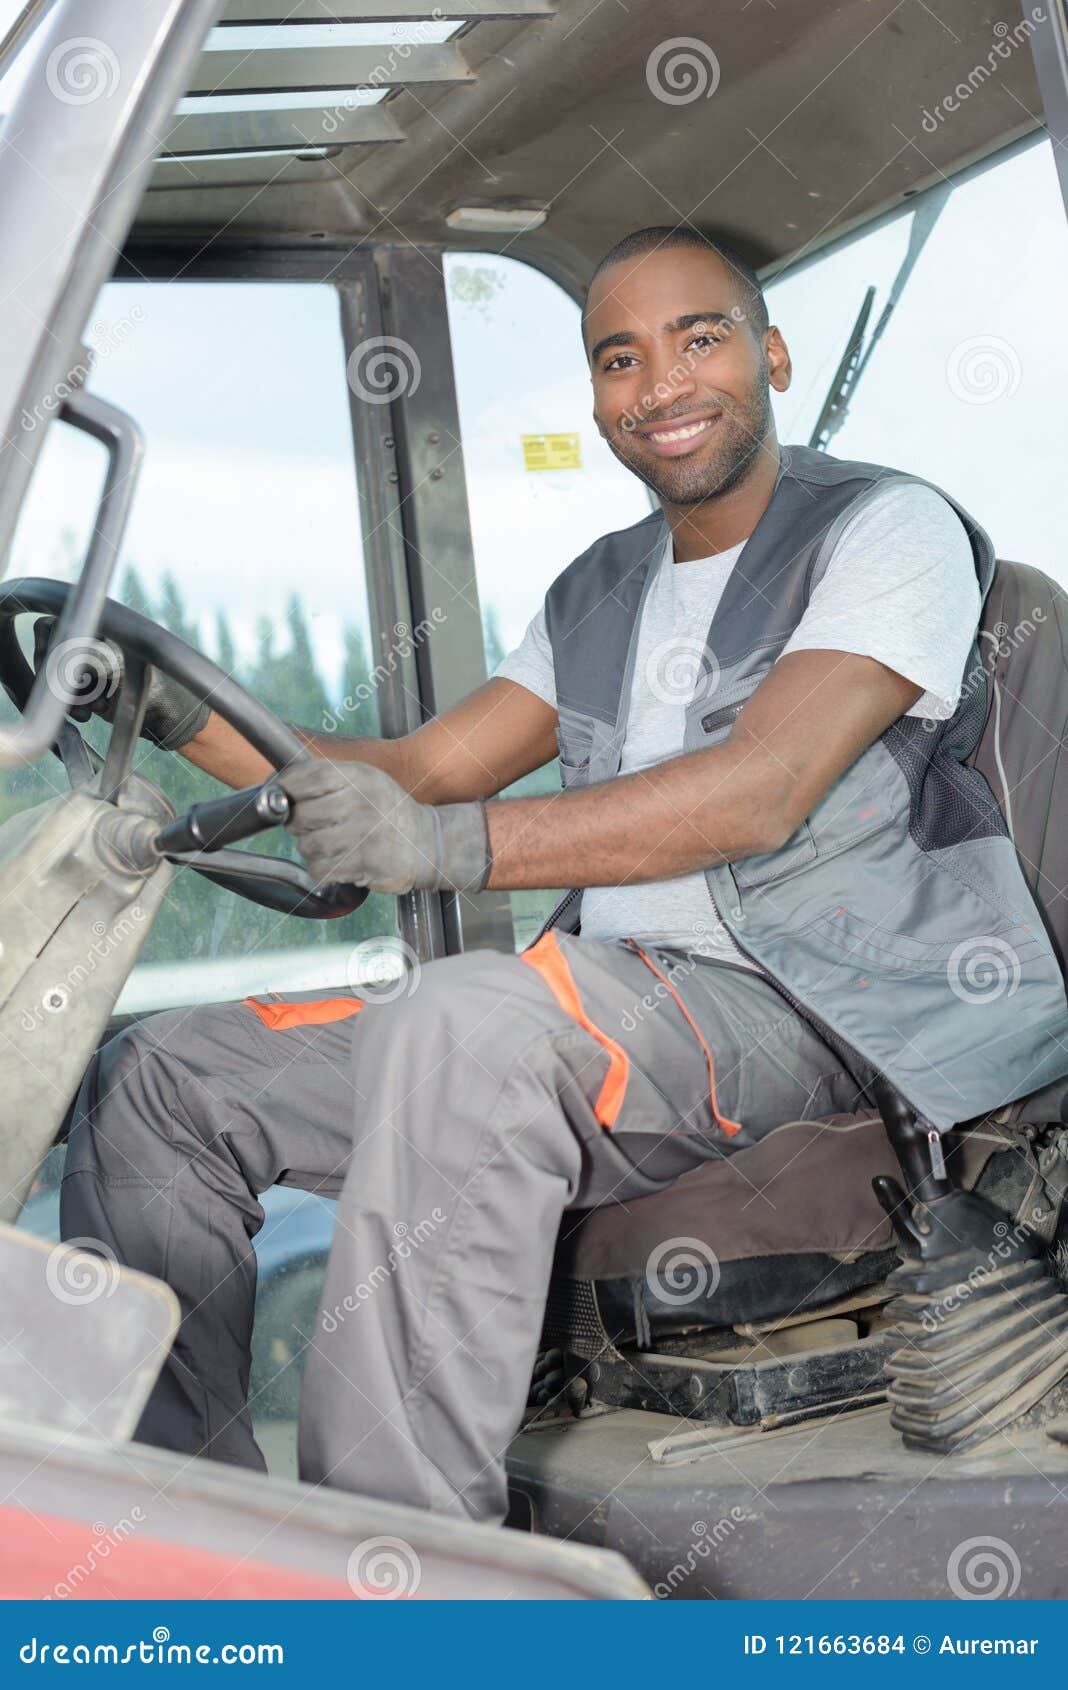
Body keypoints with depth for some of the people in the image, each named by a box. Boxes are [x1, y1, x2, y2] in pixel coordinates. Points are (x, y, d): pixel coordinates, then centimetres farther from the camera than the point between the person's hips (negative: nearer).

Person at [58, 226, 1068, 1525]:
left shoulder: (887, 529, -3)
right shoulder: (597, 592, 21)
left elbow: (761, 795, -19)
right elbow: (422, 768, 20)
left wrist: (452, 846, -33)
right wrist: (178, 711, 7)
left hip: (822, 1014, -7)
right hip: (609, 1017, 8)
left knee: (465, 1024, -38)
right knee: (159, 1079, 0)